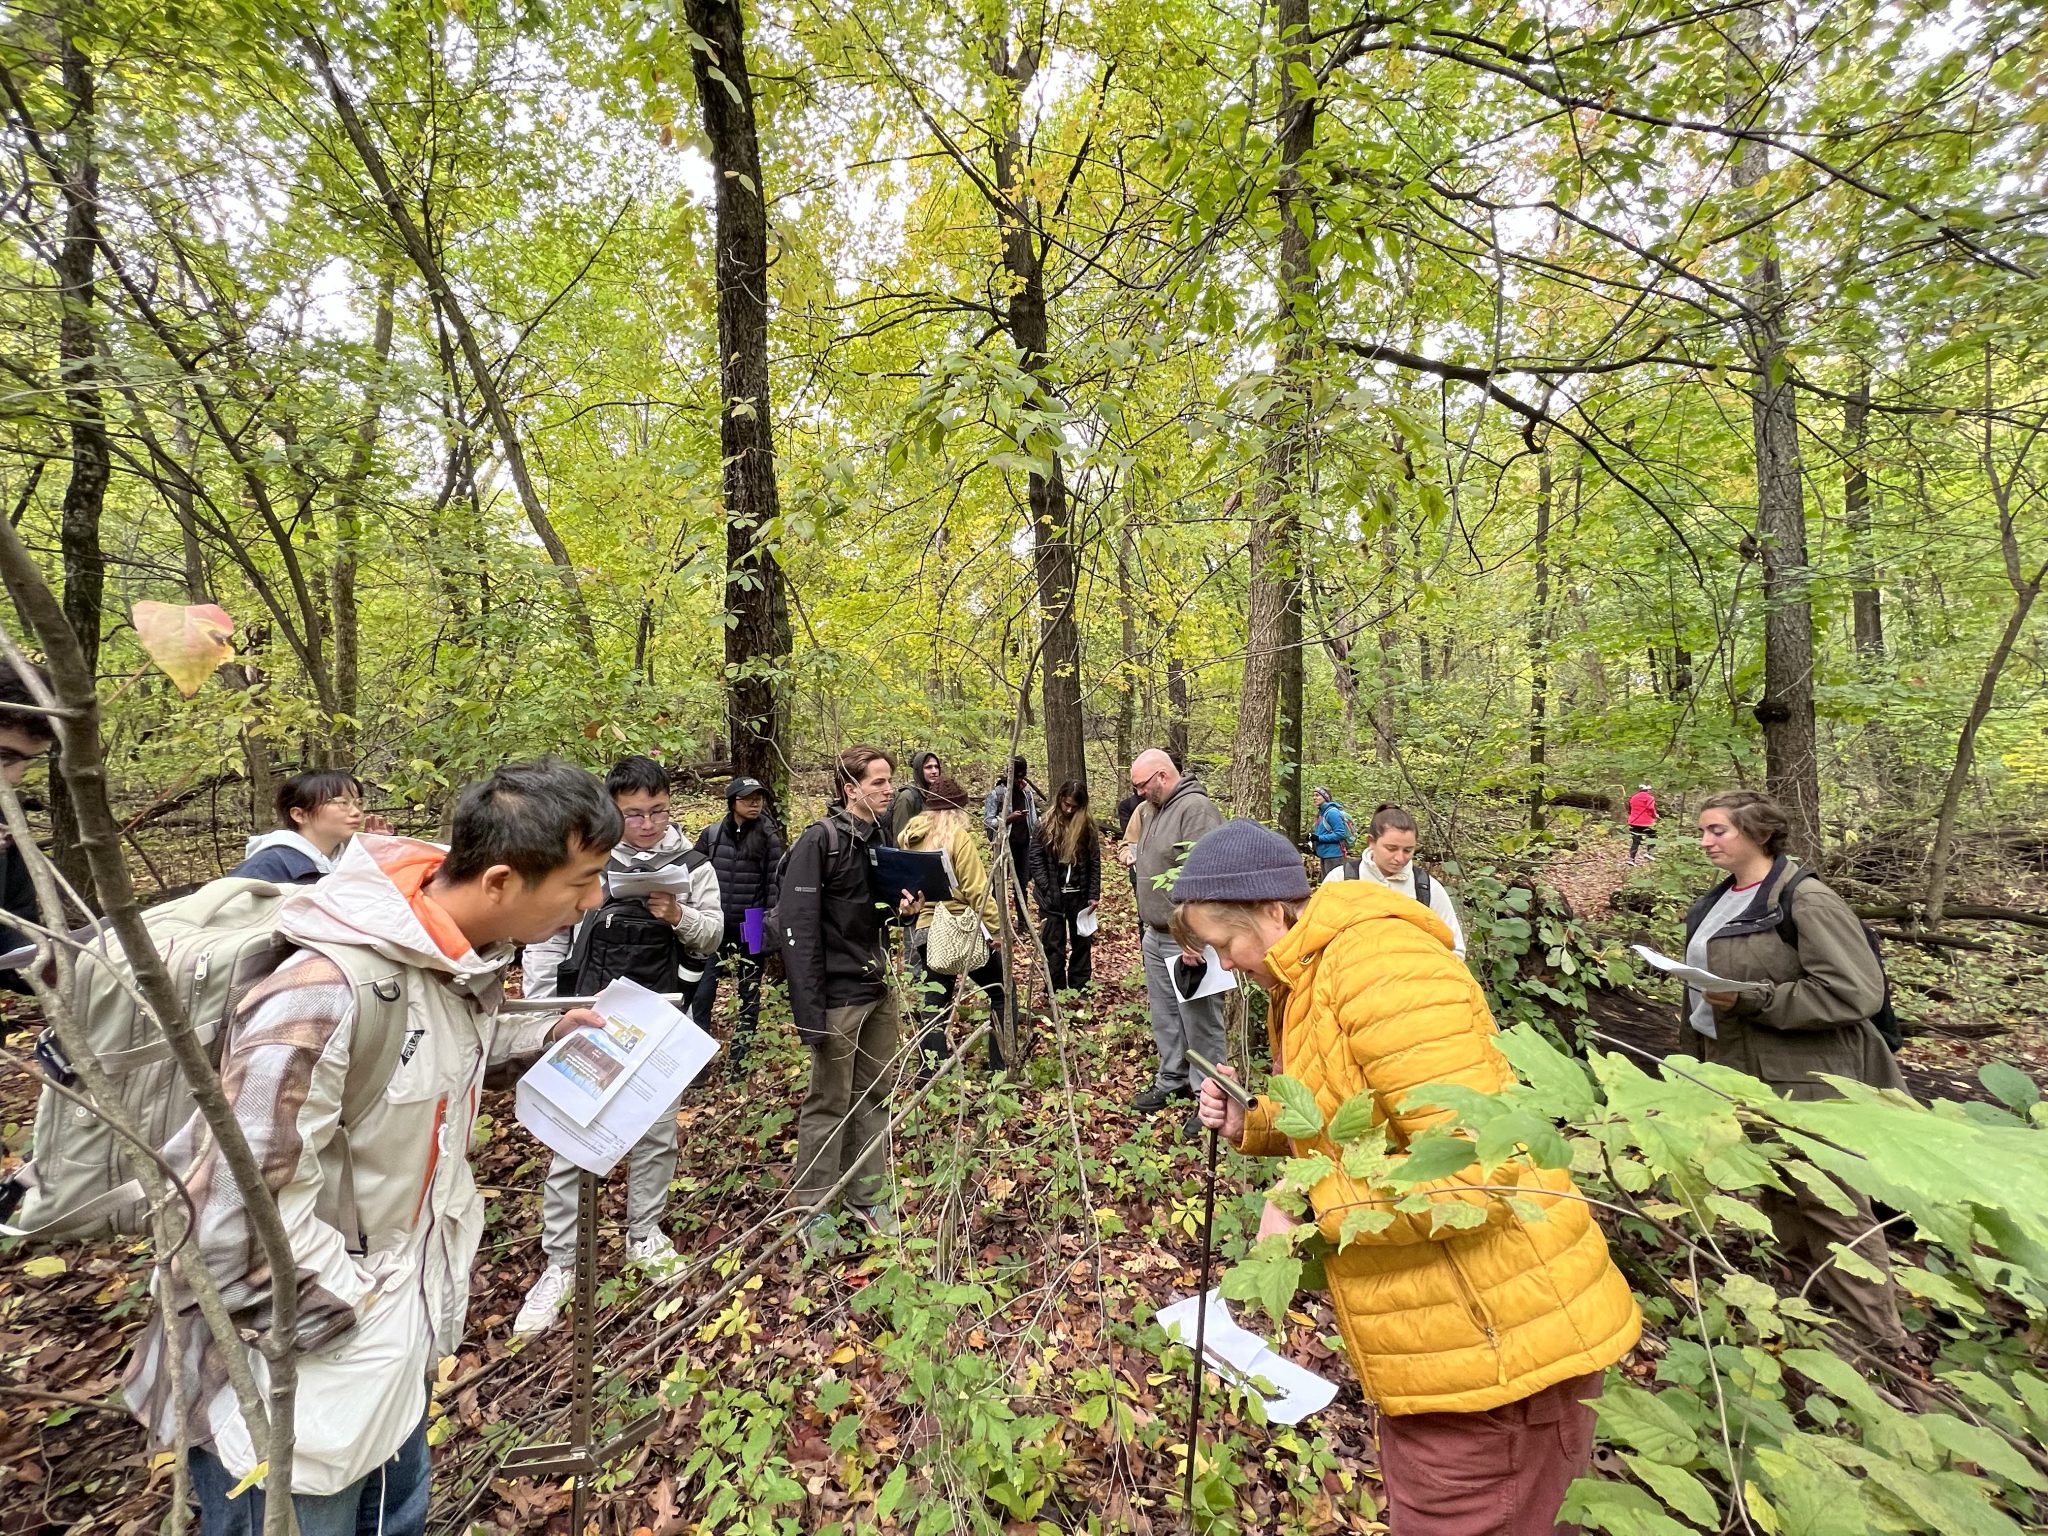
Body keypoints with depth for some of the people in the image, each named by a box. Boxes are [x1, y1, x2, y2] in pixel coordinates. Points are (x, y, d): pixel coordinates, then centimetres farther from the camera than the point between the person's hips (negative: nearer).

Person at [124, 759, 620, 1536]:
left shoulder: (464, 952, -8)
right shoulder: (329, 989, -35)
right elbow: (239, 1210, -29)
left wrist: (547, 1030, 2)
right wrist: (359, 1312, -18)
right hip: (306, 1365, -7)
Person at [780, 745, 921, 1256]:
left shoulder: (881, 836, 7)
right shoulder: (820, 840, -16)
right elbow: (797, 926, -20)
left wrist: (906, 906, -3)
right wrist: (808, 1009, -23)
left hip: (878, 989, 7)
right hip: (838, 996, -7)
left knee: (874, 1094, 16)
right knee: (829, 1102, 6)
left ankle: (866, 1193, 32)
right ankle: (813, 1208, 23)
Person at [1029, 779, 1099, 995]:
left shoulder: (1088, 824, -1)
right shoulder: (1047, 823, -4)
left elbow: (1095, 862, 1)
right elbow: (1035, 857, -3)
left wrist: (1094, 894, -3)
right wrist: (1045, 888, -11)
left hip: (1080, 895, 2)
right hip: (1052, 896, -1)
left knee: (1083, 942, 11)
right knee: (1054, 945, 4)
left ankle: (1080, 988, 24)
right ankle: (1055, 991, 13)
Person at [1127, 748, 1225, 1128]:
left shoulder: (1197, 808, -17)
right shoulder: (1150, 810, 13)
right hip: (1156, 938, 9)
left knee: (1199, 1022, 1)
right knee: (1164, 1015, 19)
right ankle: (1172, 1080, 34)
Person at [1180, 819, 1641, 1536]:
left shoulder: (1379, 964, -26)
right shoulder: (1304, 984, 8)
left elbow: (1477, 1169, -29)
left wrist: (1312, 1207, -21)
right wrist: (1252, 1124, 2)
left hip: (1496, 1342, -9)